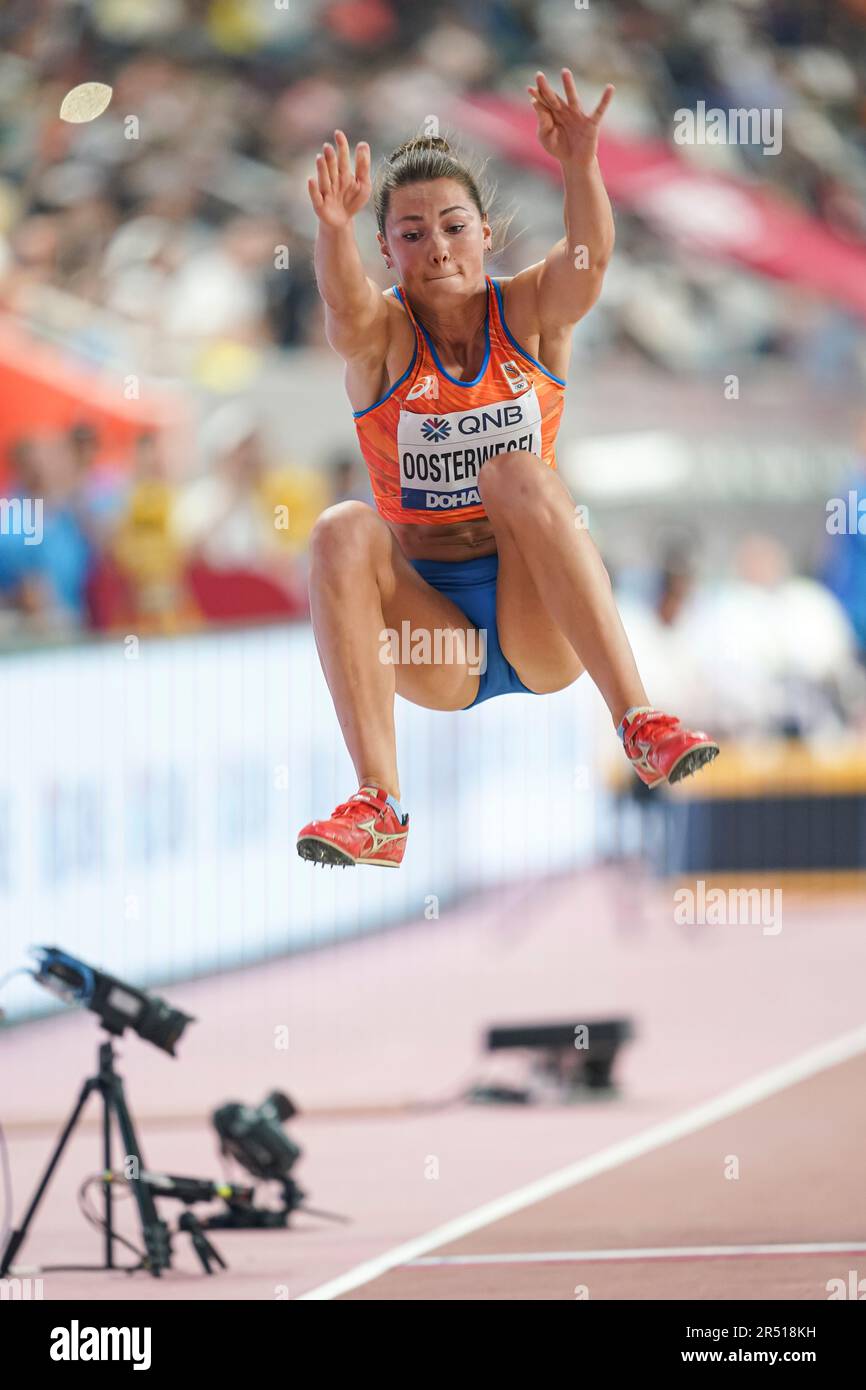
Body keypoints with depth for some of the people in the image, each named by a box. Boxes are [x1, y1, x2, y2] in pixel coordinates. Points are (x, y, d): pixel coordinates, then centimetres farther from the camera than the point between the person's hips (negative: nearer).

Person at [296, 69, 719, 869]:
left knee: (521, 474, -28)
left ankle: (640, 723, -37)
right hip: (434, 636, 0)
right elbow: (345, 303, -28)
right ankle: (377, 808, -36)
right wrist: (334, 230, -51)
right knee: (344, 532, -28)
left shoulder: (529, 314, -1)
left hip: (546, 634, 0)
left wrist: (581, 168, -44)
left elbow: (589, 259, -23)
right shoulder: (381, 337, -4)